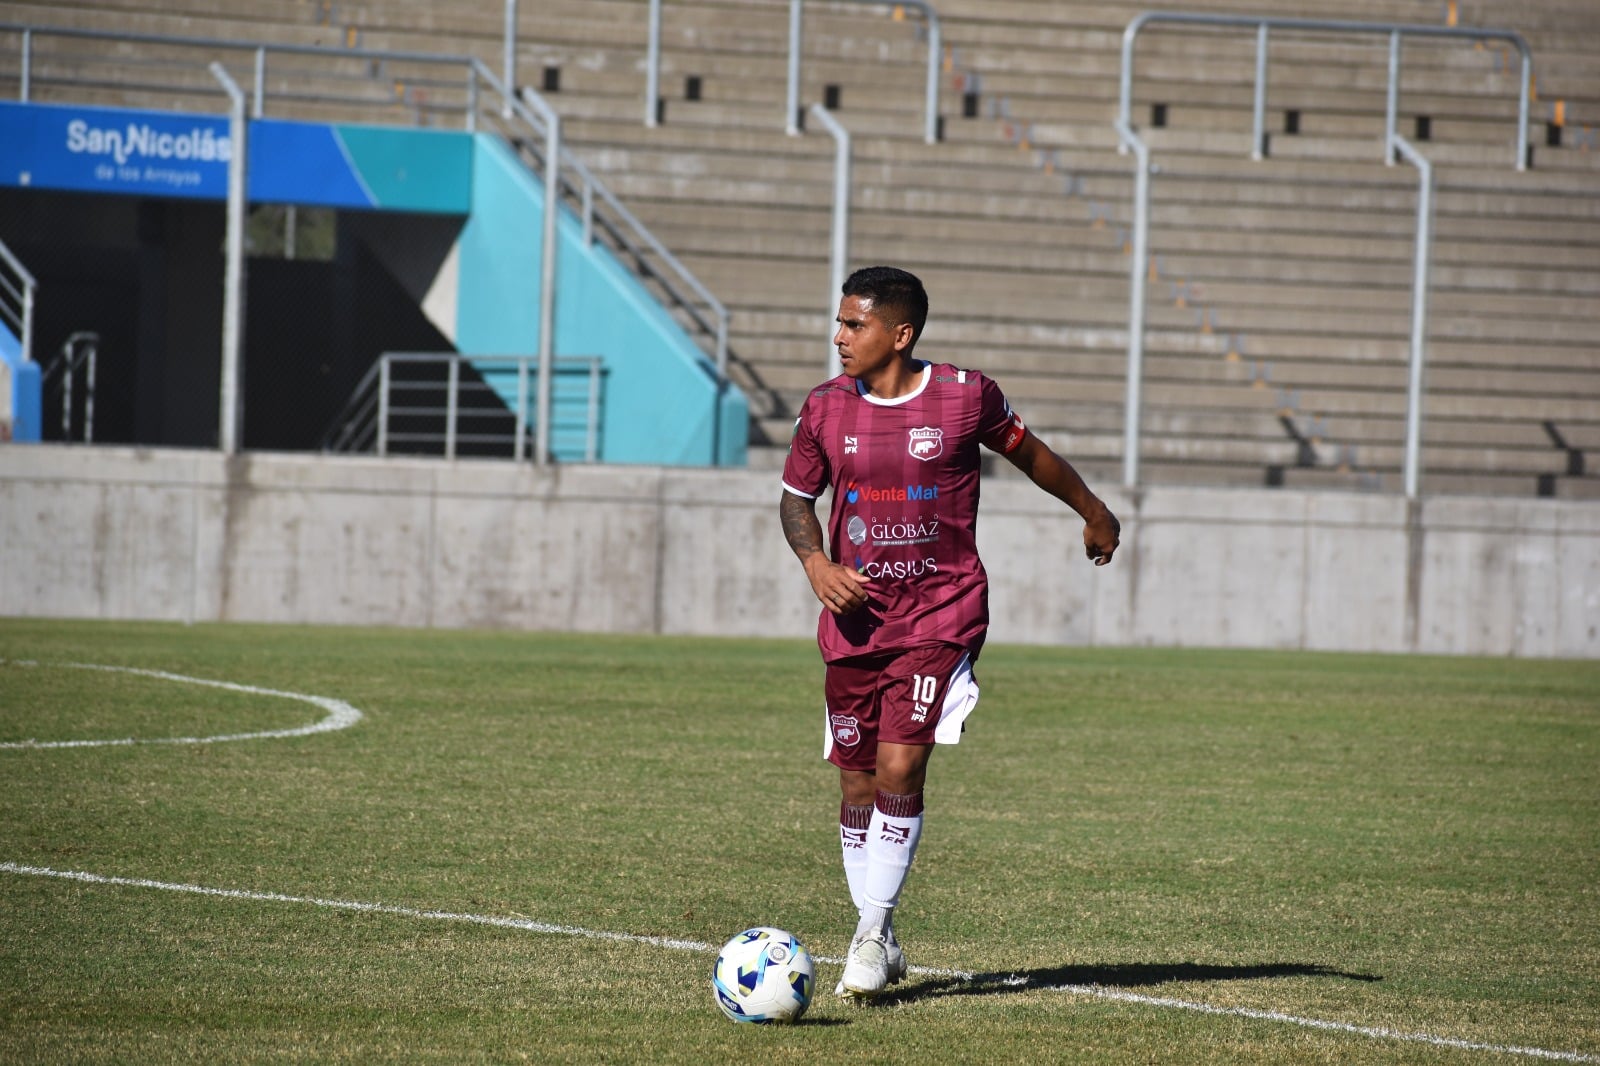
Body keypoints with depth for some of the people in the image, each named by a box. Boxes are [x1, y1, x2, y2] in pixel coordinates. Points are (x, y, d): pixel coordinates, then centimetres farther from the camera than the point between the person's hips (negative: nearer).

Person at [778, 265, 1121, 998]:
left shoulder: (965, 397, -6)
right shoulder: (825, 409, 1)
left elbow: (1028, 452, 12)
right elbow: (796, 498, 13)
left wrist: (1093, 512, 26)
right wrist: (817, 565, -7)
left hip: (940, 614, -3)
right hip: (854, 617, 3)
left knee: (899, 768, -15)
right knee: (858, 785, 6)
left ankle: (871, 936, -5)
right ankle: (876, 937, 22)